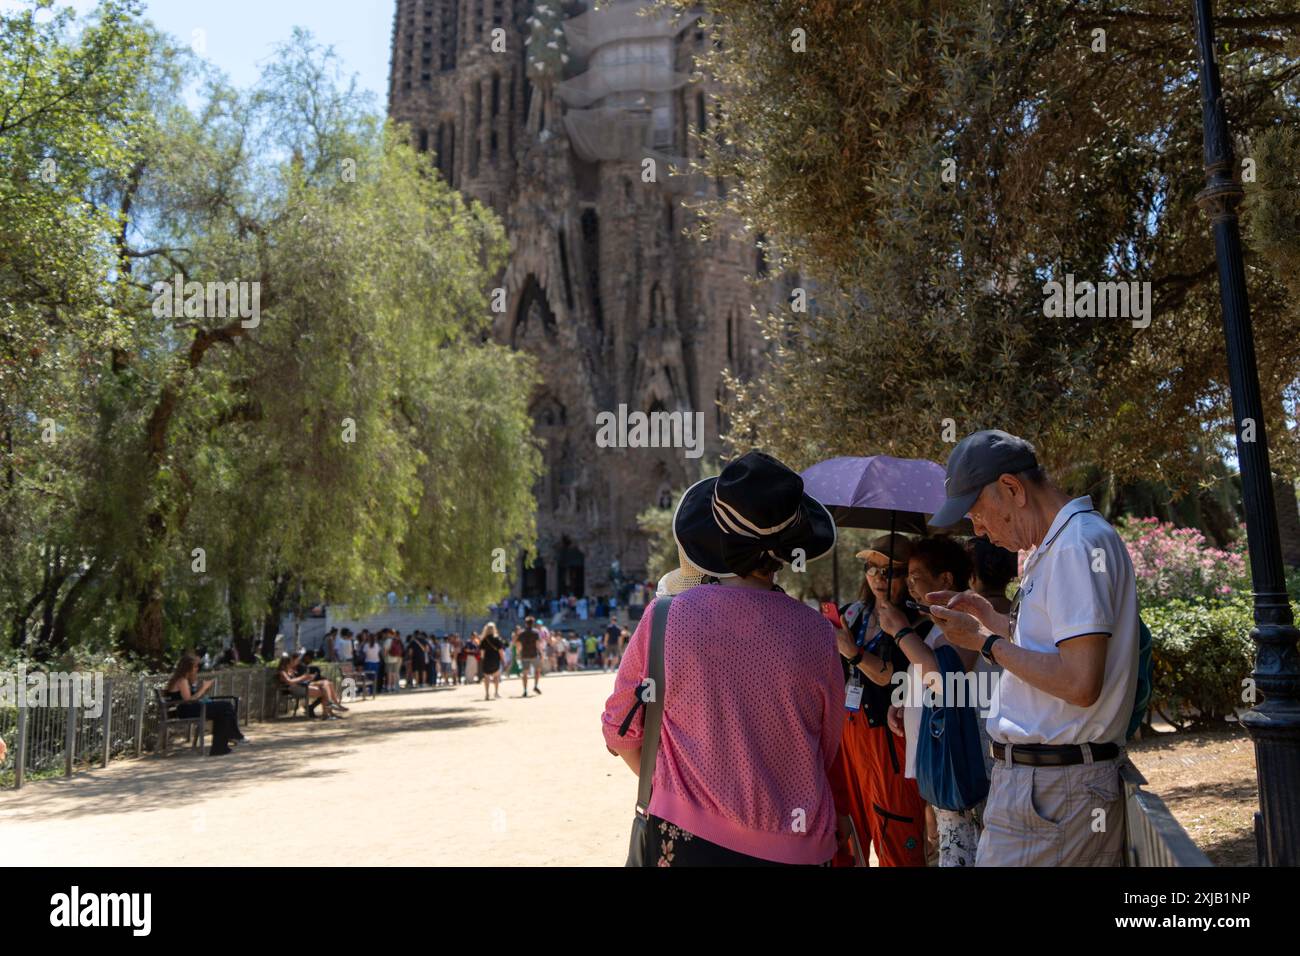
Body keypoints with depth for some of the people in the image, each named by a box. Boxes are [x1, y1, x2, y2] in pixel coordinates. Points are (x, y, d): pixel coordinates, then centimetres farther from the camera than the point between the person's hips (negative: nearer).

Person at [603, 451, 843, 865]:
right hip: (794, 848, 1)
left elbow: (620, 730, -2)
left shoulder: (666, 617, -14)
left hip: (686, 837, 0)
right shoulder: (816, 633, -12)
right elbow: (827, 751, 1)